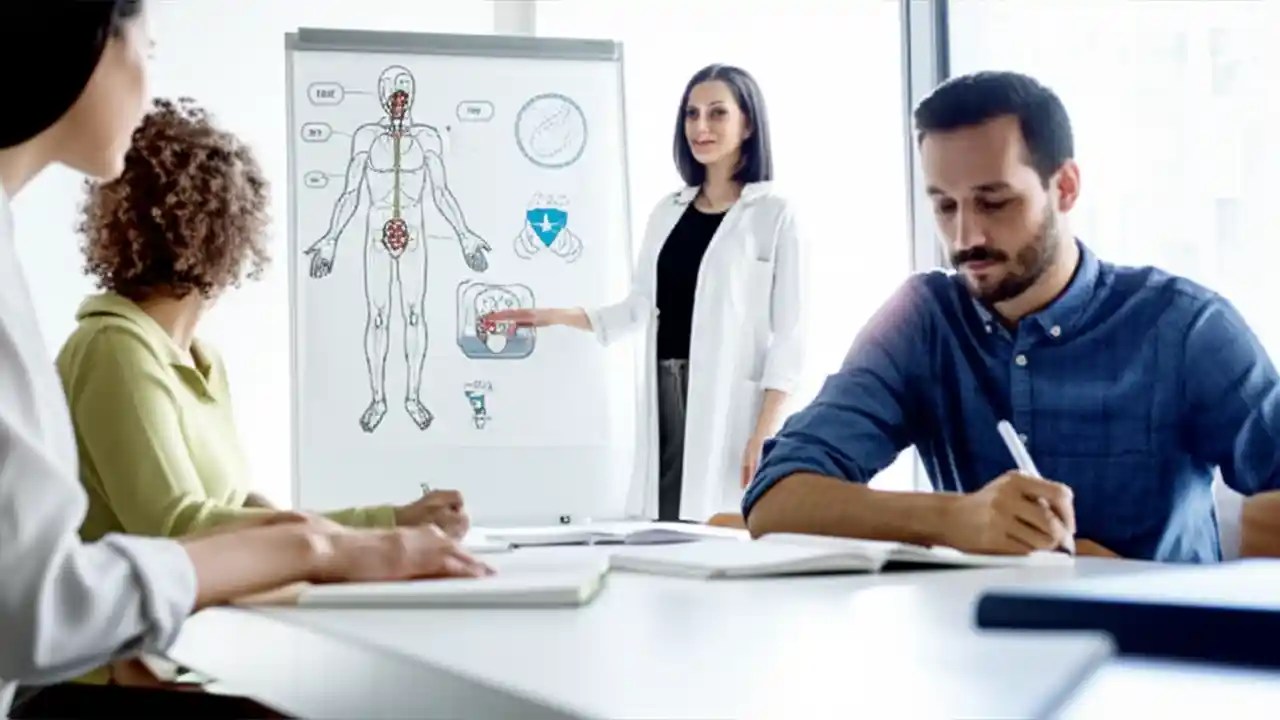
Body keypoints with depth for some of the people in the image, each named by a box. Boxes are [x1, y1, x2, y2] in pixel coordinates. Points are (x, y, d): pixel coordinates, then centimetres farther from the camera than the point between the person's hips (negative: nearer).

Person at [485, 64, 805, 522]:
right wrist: (555, 317, 14)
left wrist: (765, 433, -13)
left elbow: (788, 332, -5)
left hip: (731, 399, -5)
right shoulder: (668, 212, 16)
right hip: (665, 393, 5)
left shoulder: (774, 214, 0)